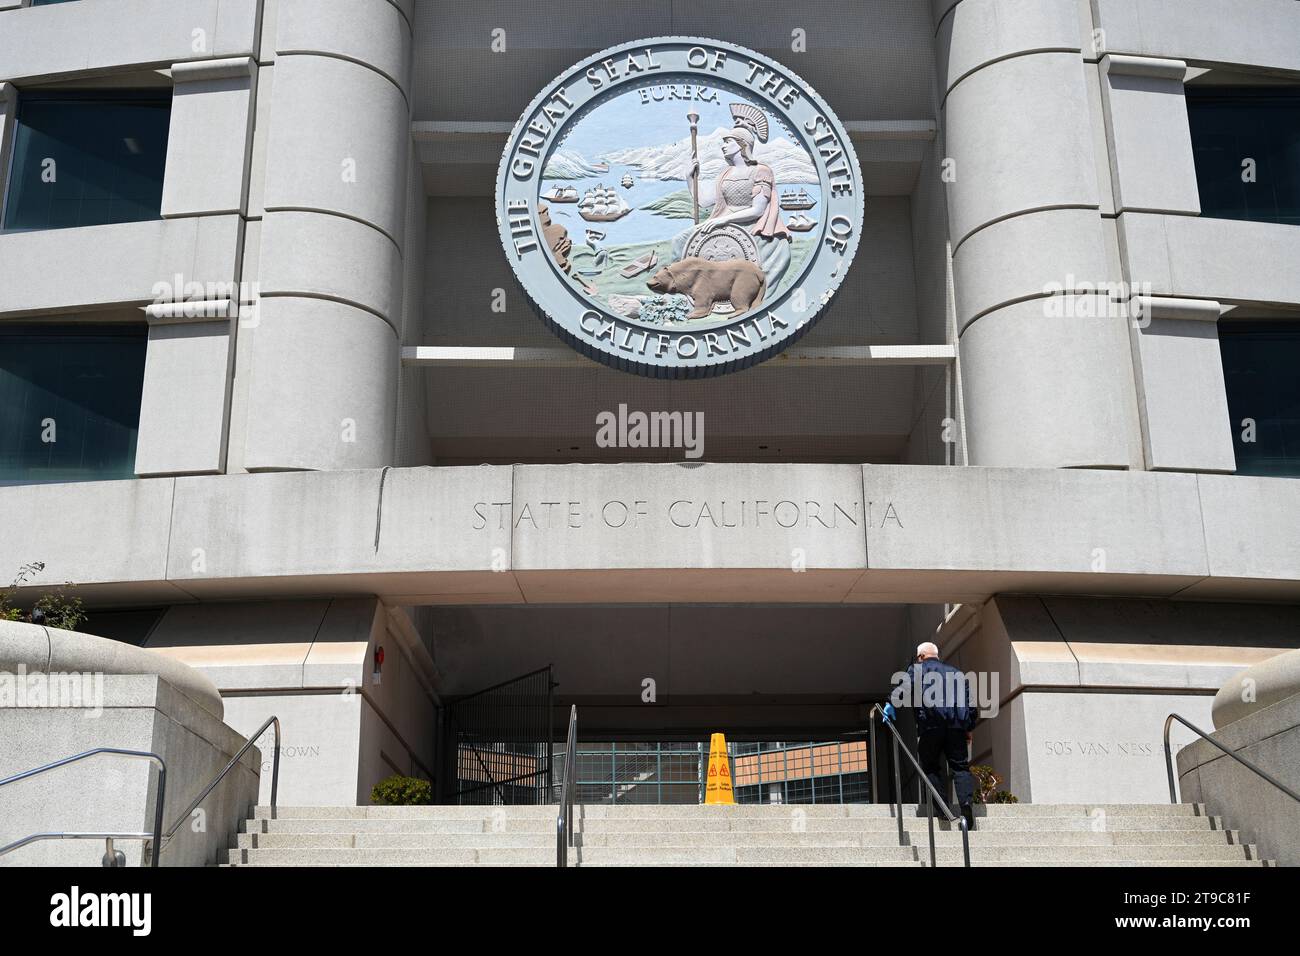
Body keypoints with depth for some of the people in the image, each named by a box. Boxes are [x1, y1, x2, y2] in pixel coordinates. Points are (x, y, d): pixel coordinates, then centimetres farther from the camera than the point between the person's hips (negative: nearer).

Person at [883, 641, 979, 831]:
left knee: (930, 767, 6)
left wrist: (891, 703, -10)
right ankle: (966, 800, -18)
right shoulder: (957, 673, 26)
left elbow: (904, 688, -7)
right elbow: (971, 702, 21)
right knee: (960, 767, 3)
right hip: (956, 725, 3)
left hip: (930, 724, -3)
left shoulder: (917, 669, 14)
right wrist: (968, 728, 25)